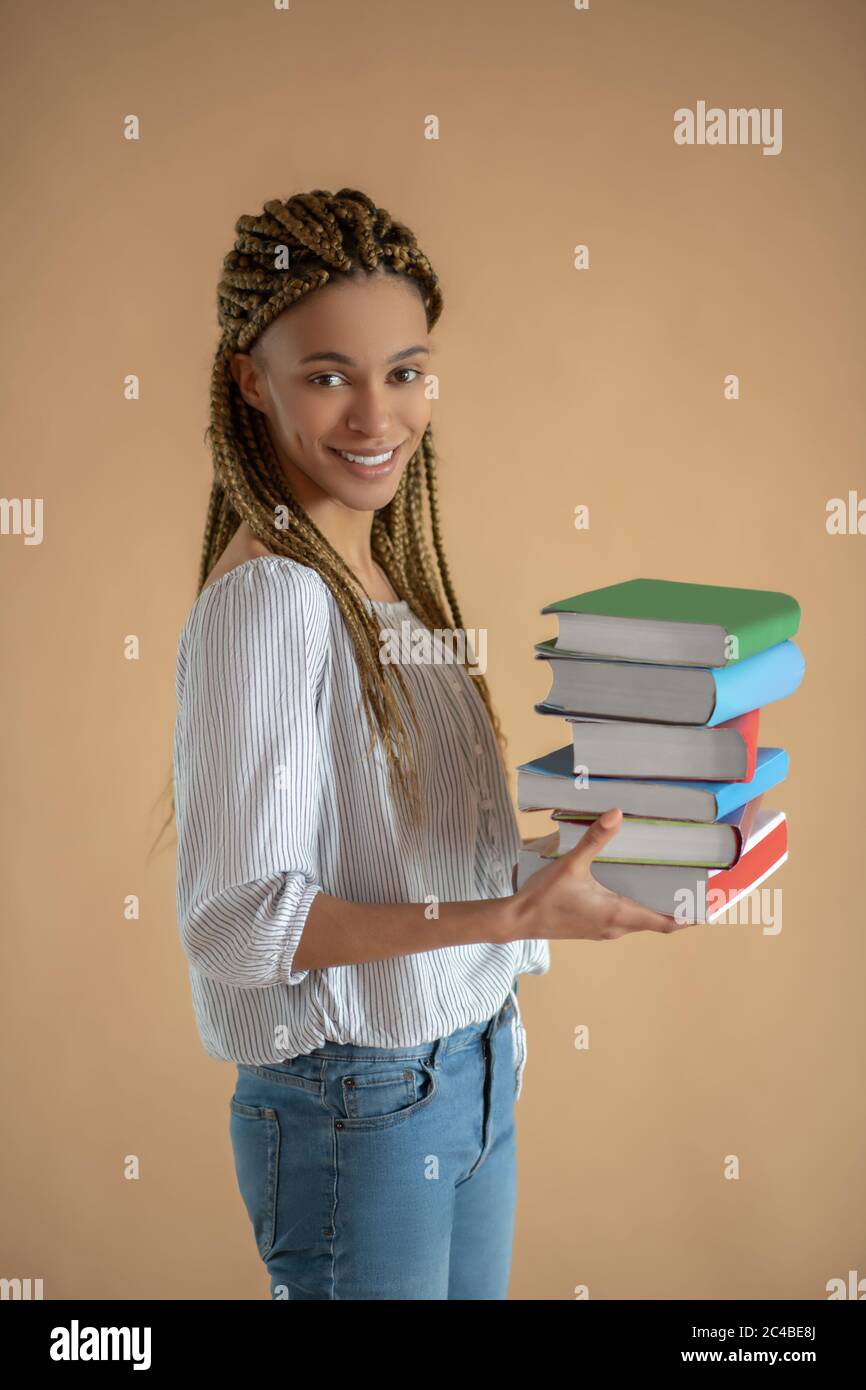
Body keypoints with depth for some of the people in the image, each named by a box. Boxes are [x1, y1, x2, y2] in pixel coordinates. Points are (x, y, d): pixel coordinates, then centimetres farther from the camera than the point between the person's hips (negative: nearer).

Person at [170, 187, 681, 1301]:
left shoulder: (385, 575, 5)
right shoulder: (271, 595, -20)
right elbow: (237, 919, -23)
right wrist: (511, 916, -28)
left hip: (472, 1076, 8)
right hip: (356, 1110, -8)